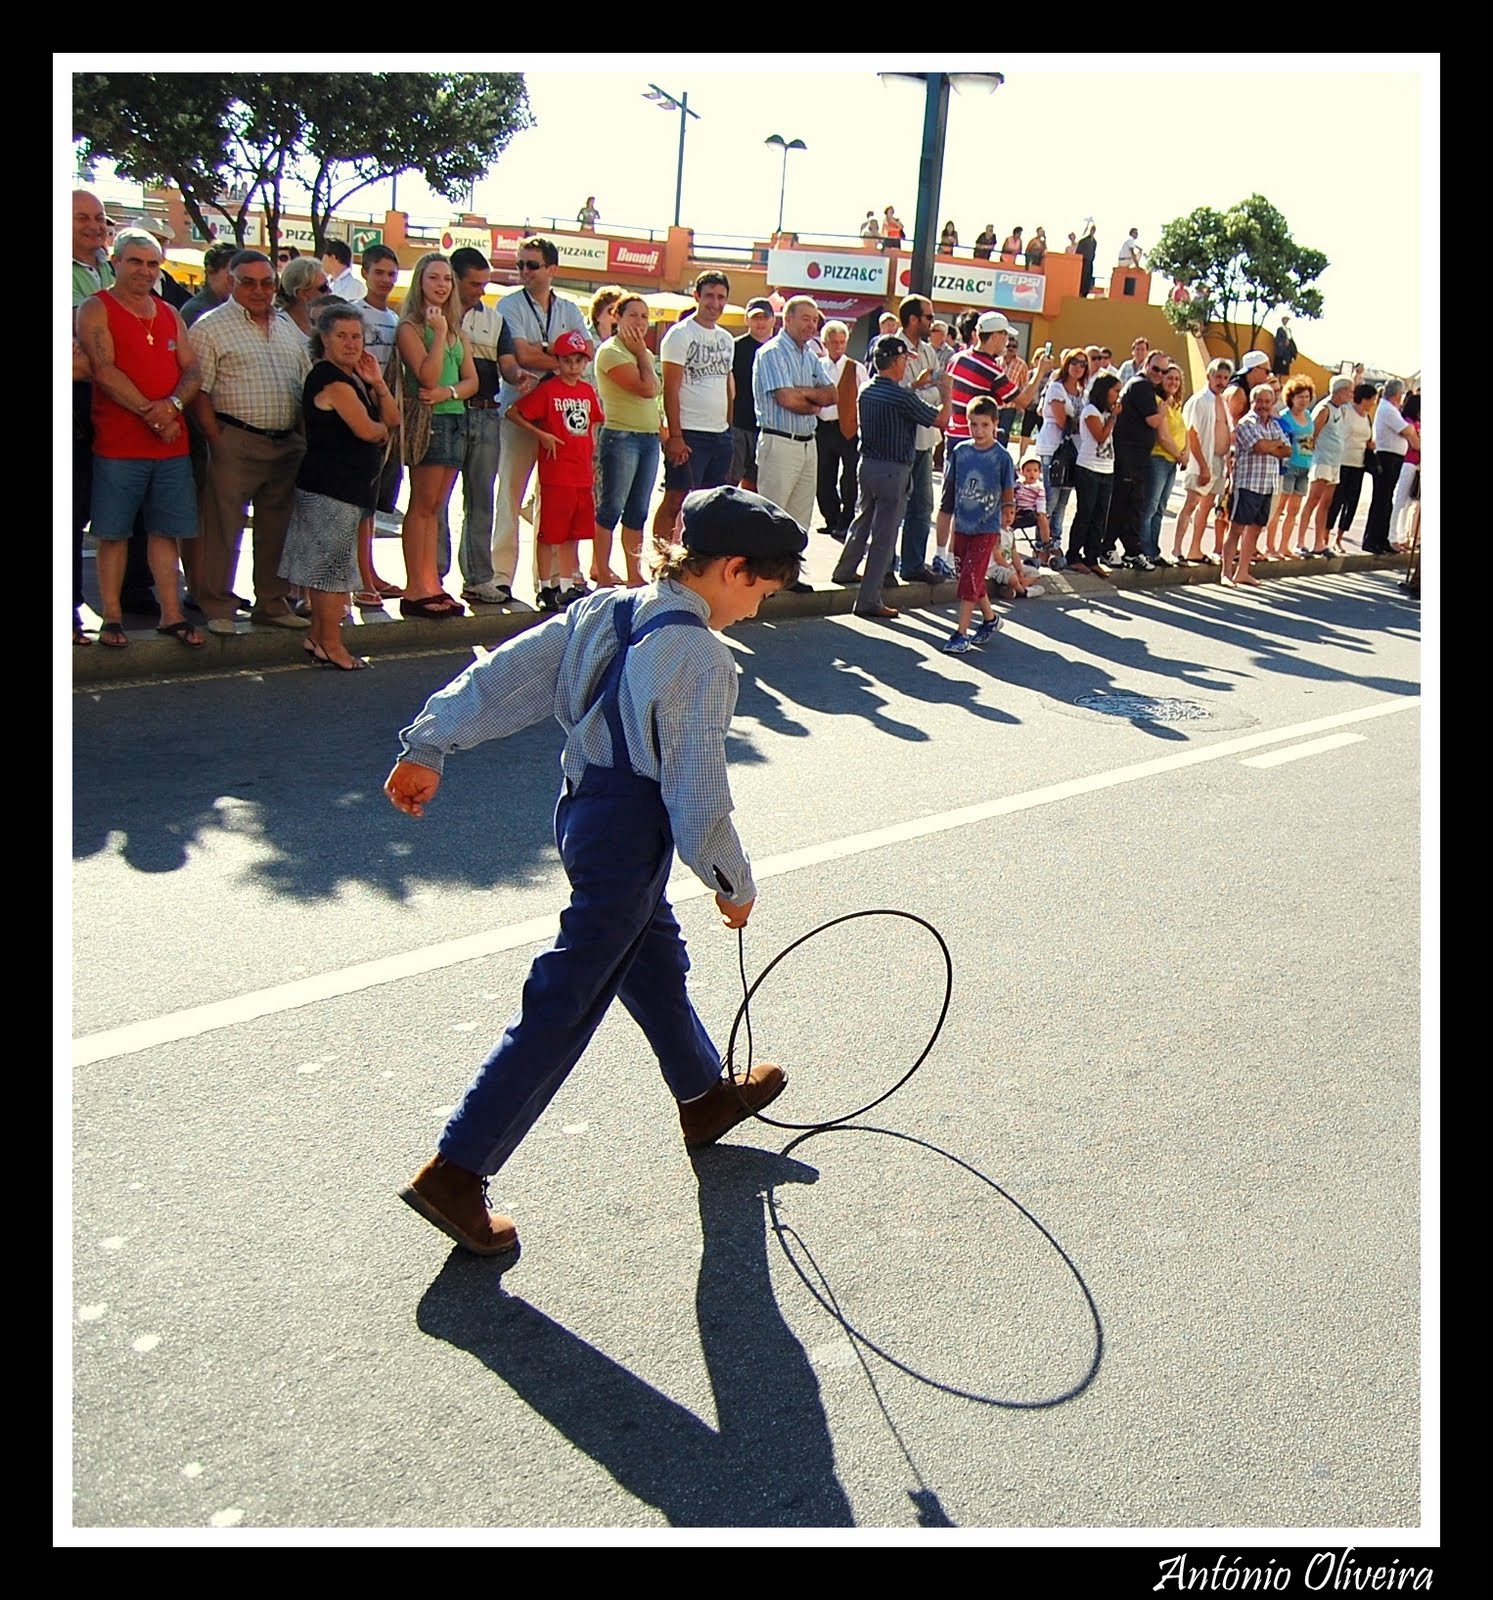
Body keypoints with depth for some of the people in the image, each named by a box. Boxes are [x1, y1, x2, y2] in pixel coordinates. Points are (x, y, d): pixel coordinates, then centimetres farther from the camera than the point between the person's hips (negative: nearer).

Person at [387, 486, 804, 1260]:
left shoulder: (605, 609, 2)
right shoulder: (700, 657, -21)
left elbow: (502, 672, 2)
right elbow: (698, 798, -19)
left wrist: (429, 746, 8)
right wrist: (733, 885, -5)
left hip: (583, 810, 9)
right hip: (631, 840, -9)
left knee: (656, 959, 26)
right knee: (561, 1010, -1)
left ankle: (706, 1096, 48)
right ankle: (454, 1173, 5)